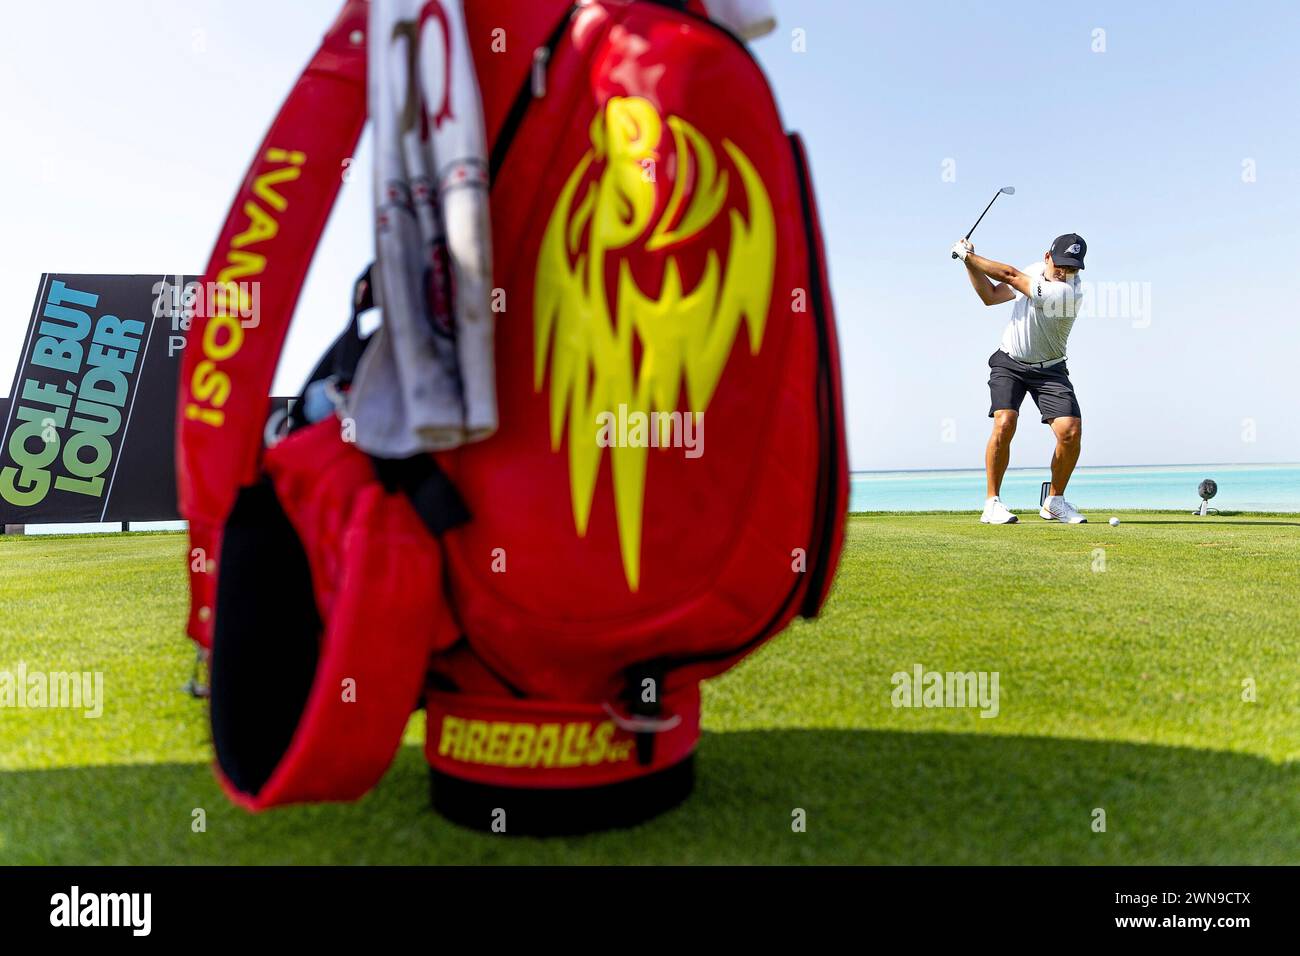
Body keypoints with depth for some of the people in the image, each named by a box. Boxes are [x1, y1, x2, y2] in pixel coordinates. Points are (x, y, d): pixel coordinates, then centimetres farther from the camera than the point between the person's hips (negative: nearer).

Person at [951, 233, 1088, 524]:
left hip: (1048, 369, -2)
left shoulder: (1070, 292, -22)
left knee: (1071, 431, -17)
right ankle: (992, 503, -12)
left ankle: (1054, 501, 6)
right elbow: (991, 296, 8)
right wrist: (969, 261, -4)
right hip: (1008, 362, 2)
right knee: (1004, 423, -21)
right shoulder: (1034, 270, -1)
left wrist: (969, 254, -15)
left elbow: (1010, 276, -22)